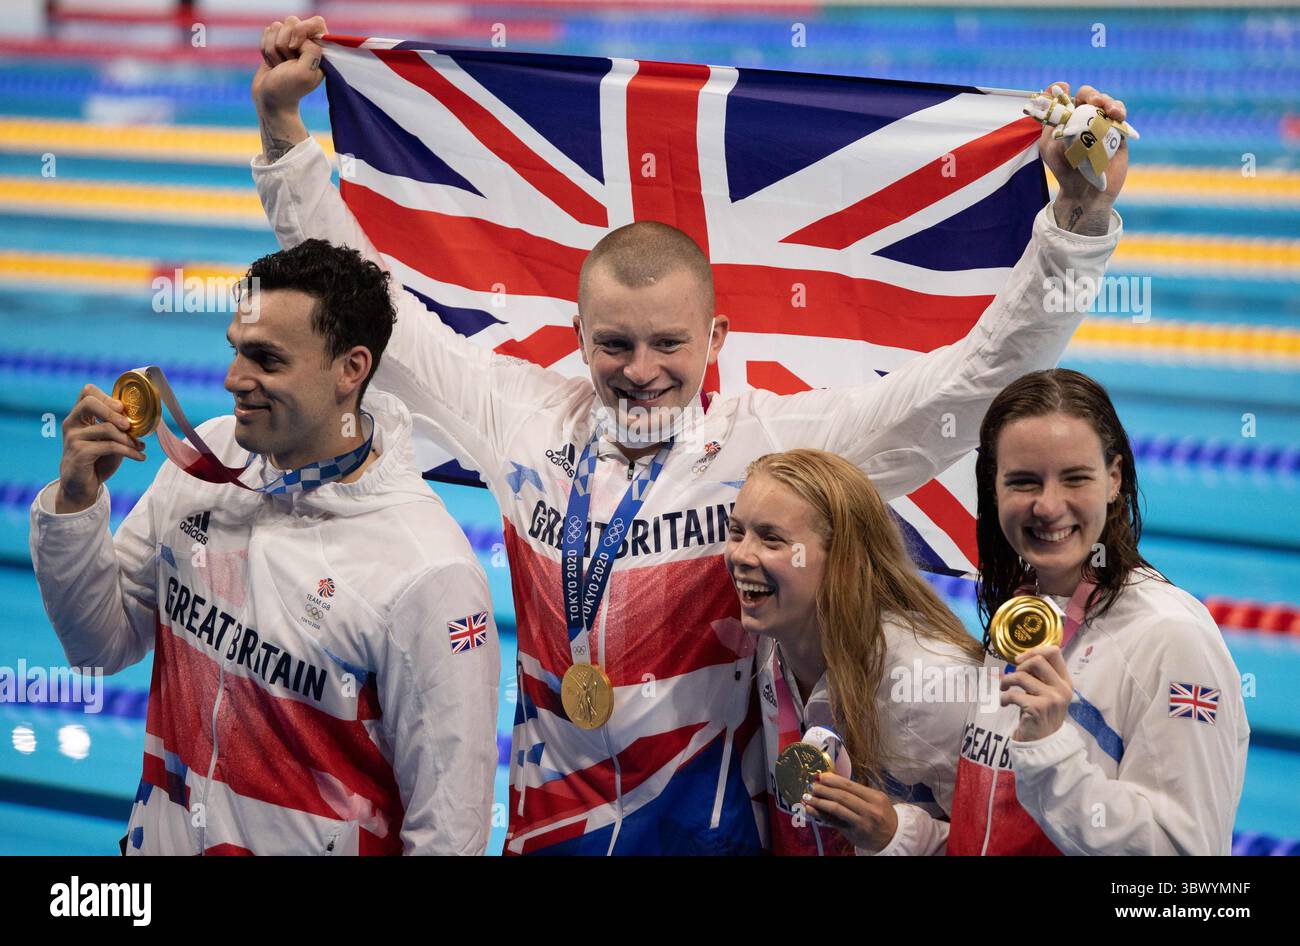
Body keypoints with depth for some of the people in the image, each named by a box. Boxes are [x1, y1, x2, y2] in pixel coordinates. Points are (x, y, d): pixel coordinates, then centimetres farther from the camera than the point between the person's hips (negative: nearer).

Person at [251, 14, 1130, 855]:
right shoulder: (527, 418, -1)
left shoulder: (779, 442, -11)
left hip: (719, 833, -3)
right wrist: (284, 125, 5)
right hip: (547, 828, 3)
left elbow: (980, 372, -14)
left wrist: (1080, 214, -23)